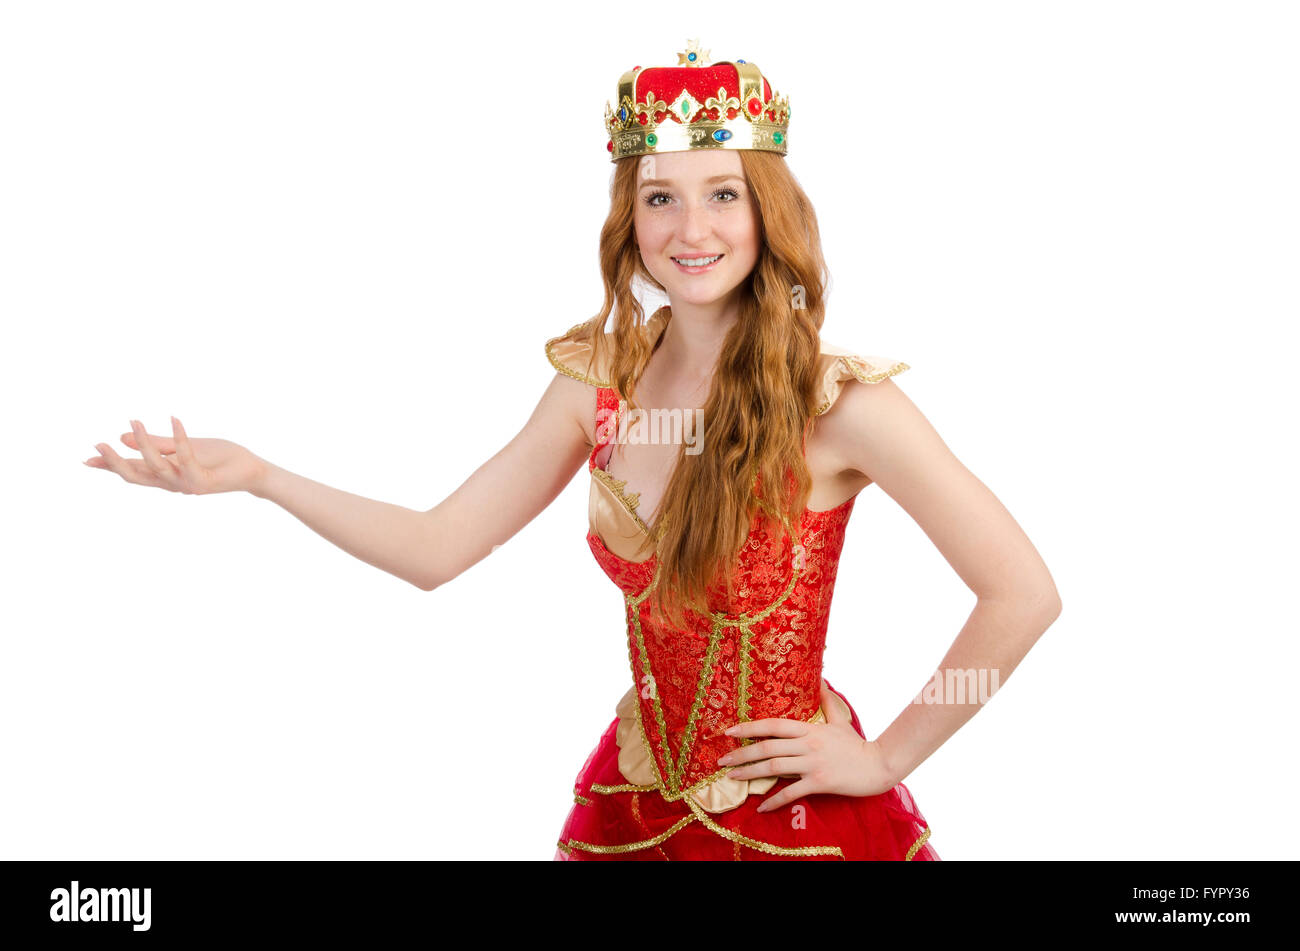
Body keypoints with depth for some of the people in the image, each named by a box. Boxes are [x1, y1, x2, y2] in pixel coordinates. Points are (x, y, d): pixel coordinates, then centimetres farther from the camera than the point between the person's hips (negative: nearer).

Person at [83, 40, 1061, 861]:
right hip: (636, 806, 4)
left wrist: (889, 758, -11)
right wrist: (254, 474, -7)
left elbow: (1025, 595, -17)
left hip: (802, 821, -4)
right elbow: (436, 547, 1)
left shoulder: (838, 402, -19)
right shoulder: (601, 380, -4)